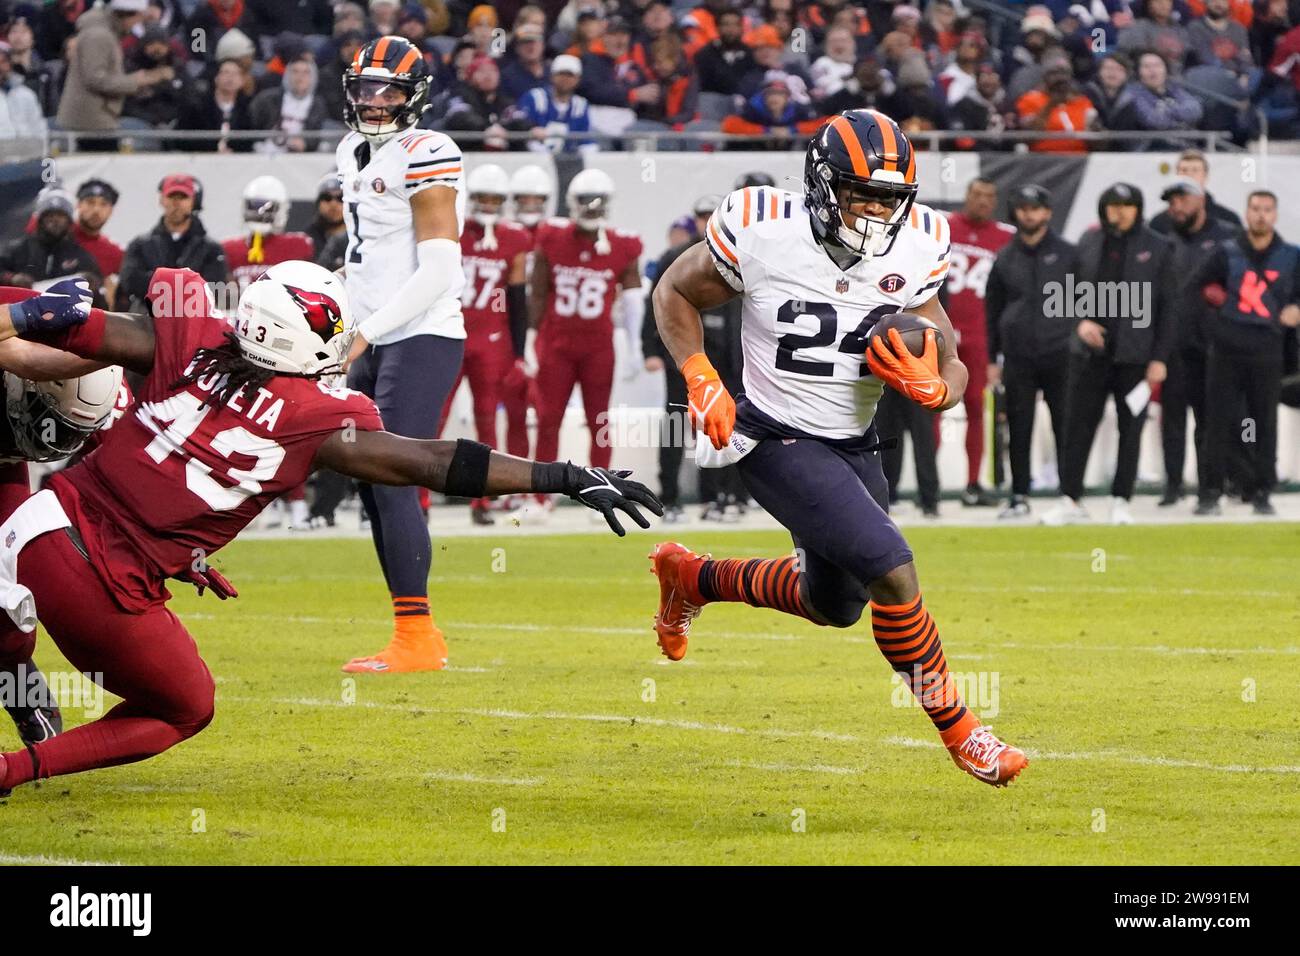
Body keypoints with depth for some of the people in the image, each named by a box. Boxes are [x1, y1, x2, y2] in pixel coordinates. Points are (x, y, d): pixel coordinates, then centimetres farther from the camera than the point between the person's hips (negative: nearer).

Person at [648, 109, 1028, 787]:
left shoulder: (912, 253, -8)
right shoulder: (763, 234, -19)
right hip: (778, 443, -7)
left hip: (853, 448, 7)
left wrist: (930, 385, -24)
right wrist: (701, 381, -14)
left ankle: (690, 578, 46)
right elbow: (674, 294, -2)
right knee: (892, 571, -22)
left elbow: (952, 370, -1)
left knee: (835, 605, 22)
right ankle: (959, 733, -4)